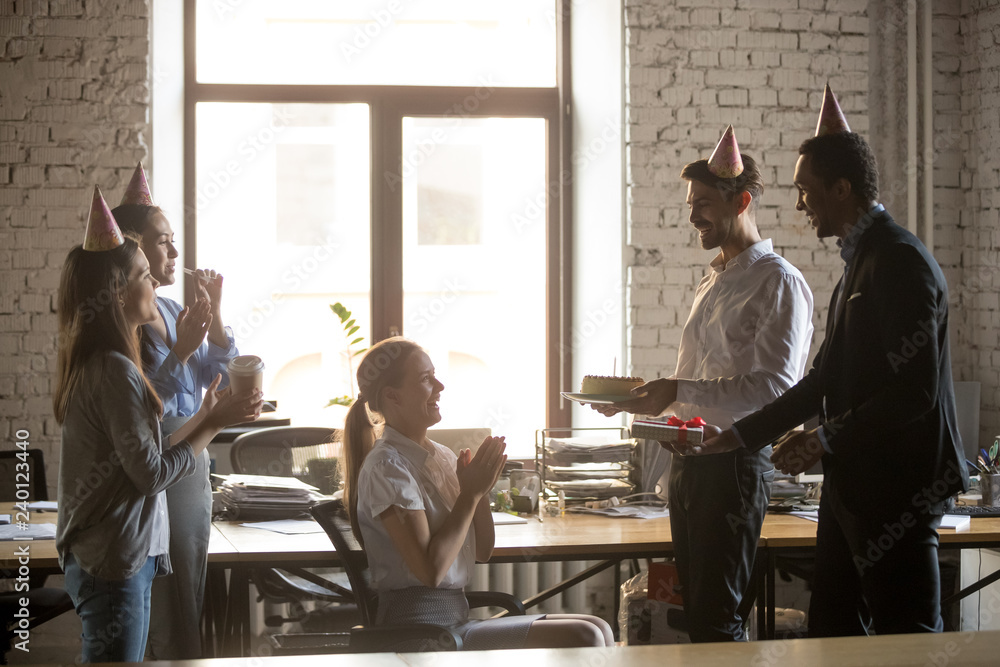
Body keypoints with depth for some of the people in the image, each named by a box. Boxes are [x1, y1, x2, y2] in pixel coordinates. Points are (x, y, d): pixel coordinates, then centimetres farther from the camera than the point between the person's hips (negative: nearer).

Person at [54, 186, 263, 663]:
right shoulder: (115, 370, -18)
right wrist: (215, 424, -8)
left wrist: (206, 417, 14)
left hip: (103, 557, 10)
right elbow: (151, 474, -18)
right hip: (113, 564, -10)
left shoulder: (97, 365, 13)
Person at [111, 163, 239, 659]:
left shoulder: (172, 310, 9)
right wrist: (182, 349, -23)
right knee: (164, 623, -3)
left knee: (190, 607, 14)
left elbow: (224, 380, 10)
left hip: (191, 465, 8)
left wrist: (213, 320, -2)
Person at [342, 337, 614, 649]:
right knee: (583, 639, -18)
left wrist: (481, 487, -1)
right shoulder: (386, 467, -12)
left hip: (456, 617, 9)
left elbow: (482, 552, 15)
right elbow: (431, 570, -19)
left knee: (599, 629, -3)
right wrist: (470, 493, -11)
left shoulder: (441, 456, 14)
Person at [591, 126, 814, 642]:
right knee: (695, 612, 11)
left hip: (735, 462, -9)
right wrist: (634, 400, 9)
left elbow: (774, 387, -19)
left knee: (718, 619, -9)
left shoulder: (778, 283, -8)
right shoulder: (711, 284, 20)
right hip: (688, 459, 9)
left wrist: (679, 392, -22)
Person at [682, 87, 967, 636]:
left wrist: (826, 439, -18)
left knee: (908, 643, -5)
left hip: (895, 489, -10)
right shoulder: (858, 264, 17)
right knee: (832, 633, 13)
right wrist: (739, 436, 17)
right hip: (851, 486, 10)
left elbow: (916, 389, -22)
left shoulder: (901, 261, -15)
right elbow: (823, 382, 21)